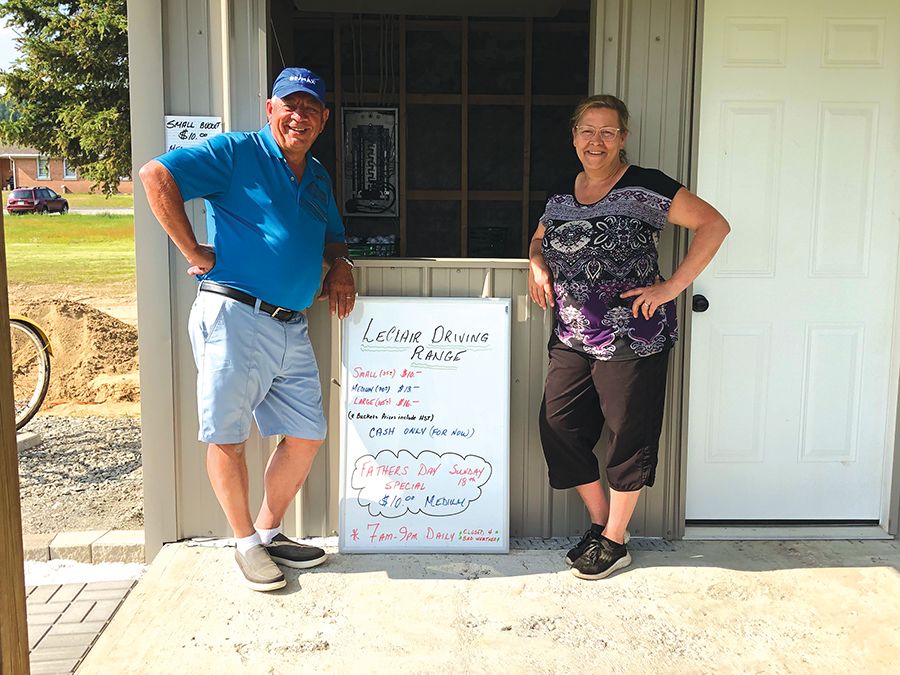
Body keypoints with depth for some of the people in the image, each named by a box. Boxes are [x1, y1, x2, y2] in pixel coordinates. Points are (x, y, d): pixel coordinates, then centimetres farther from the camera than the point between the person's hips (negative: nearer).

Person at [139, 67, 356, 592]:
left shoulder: (319, 178, 20)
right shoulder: (236, 153, -2)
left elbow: (333, 236, 33)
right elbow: (157, 174, -12)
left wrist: (339, 264, 9)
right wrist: (194, 251, -13)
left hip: (293, 328, 7)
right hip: (234, 317, -6)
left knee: (307, 436, 9)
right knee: (227, 436, 2)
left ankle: (270, 532, 27)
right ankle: (246, 542, 21)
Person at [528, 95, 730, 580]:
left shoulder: (643, 189, -8)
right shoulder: (561, 196, 10)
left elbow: (714, 224, -10)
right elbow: (540, 237, 28)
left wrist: (672, 287, -14)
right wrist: (537, 262, 5)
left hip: (631, 337, -6)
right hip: (572, 338, 6)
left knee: (628, 437, 4)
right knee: (557, 426, 6)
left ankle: (614, 542, 20)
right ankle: (600, 519, 26)